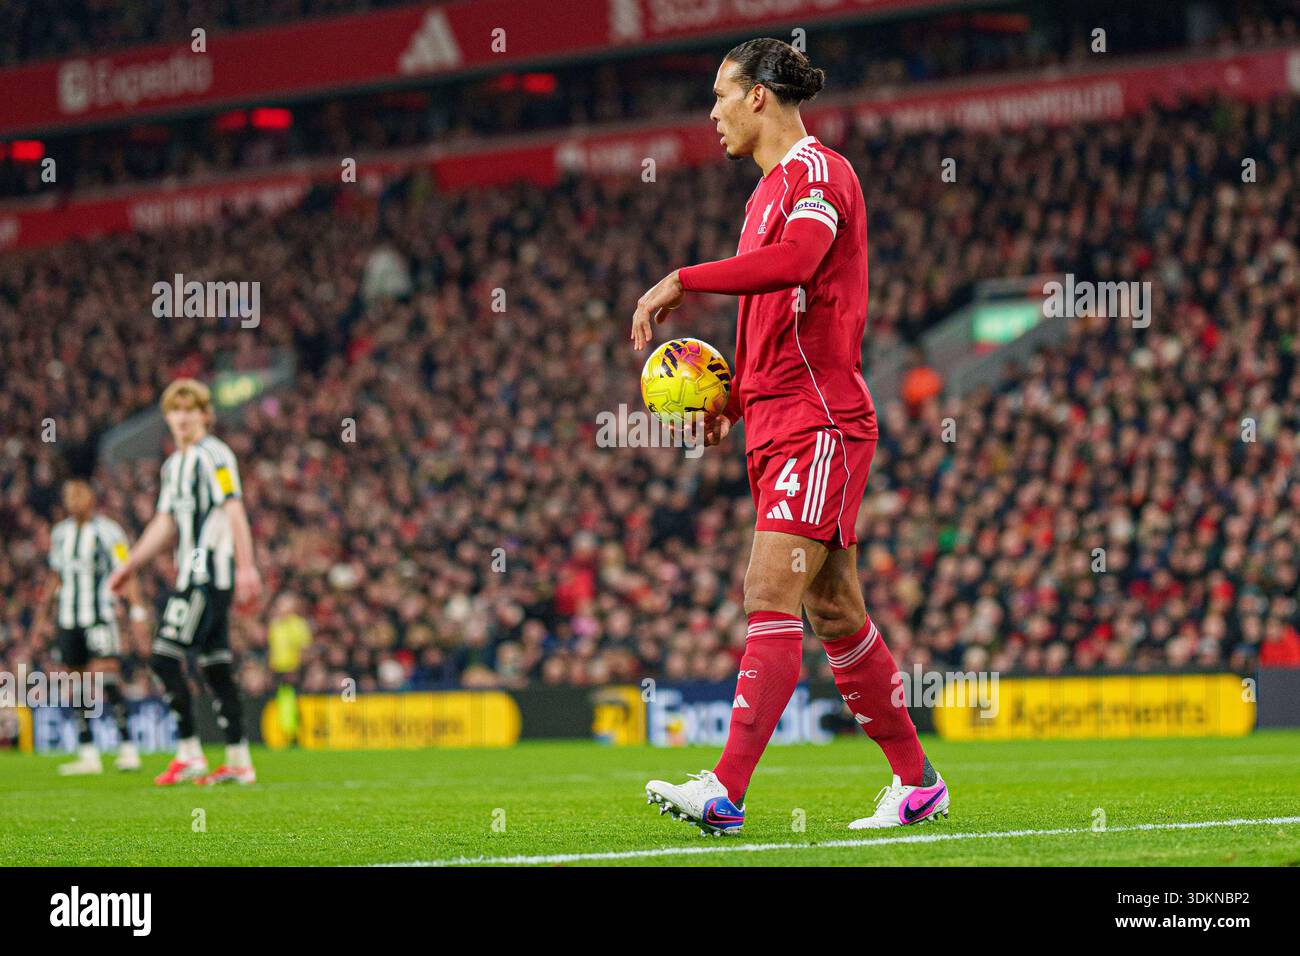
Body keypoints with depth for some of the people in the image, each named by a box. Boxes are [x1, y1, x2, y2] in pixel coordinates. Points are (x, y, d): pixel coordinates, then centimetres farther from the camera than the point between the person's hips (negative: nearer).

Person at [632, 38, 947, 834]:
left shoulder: (817, 171, -8)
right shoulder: (770, 189, 21)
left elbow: (795, 261, -30)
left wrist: (683, 281, -25)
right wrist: (735, 398, 15)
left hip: (820, 422, -10)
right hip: (777, 427, 10)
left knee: (772, 596, -16)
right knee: (832, 611, 10)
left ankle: (726, 791, -23)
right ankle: (917, 783, 18)